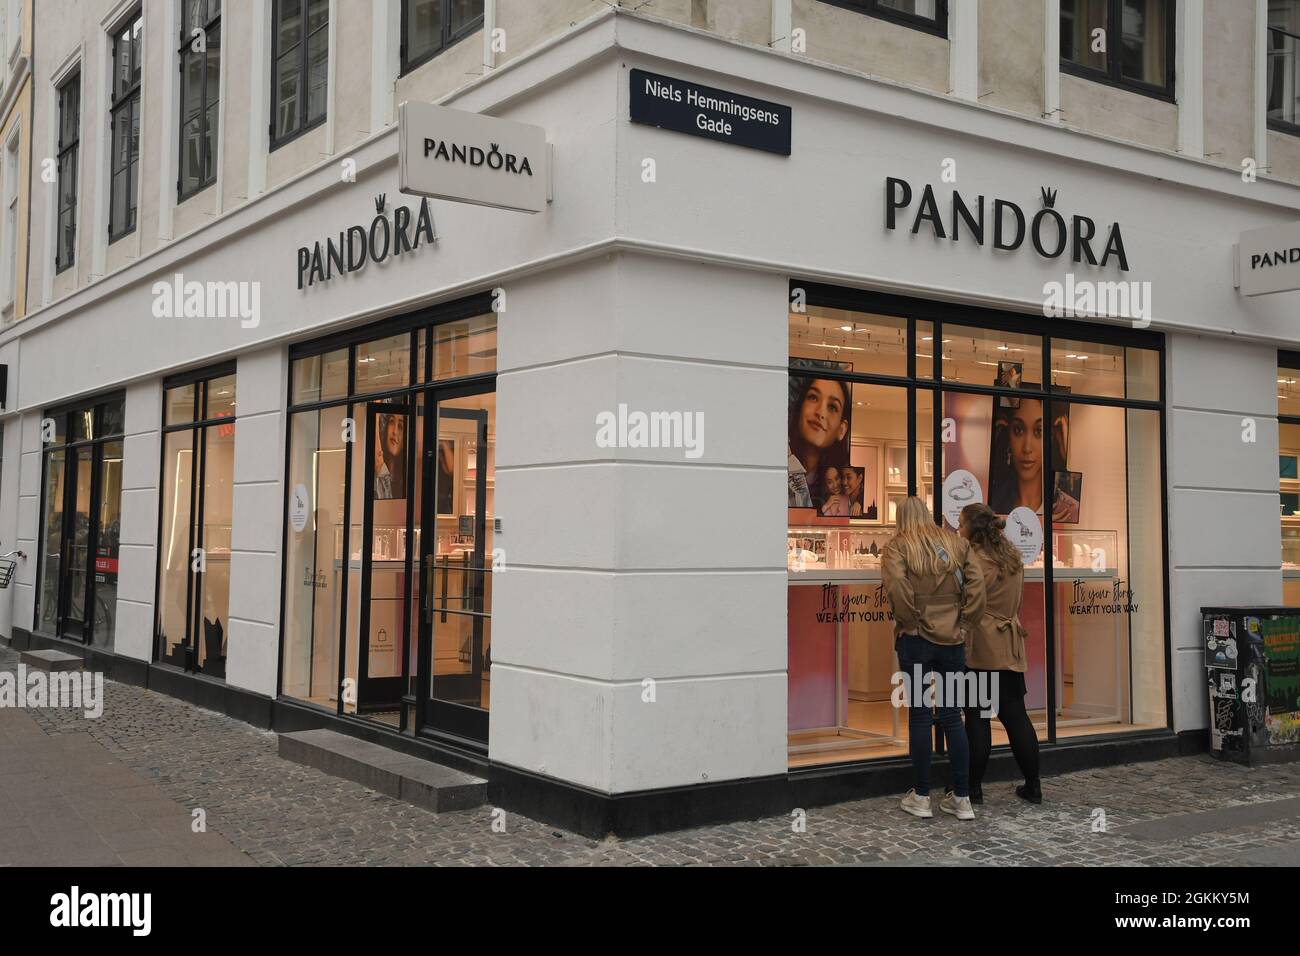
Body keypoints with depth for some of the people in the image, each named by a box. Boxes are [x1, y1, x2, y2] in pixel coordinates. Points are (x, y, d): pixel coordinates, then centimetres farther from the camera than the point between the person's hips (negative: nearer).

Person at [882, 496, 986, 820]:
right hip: (952, 639, 3)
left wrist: (909, 621, -7)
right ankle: (962, 799, 11)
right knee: (952, 715, 8)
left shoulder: (897, 546, -2)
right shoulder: (954, 542, 9)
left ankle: (921, 797, 9)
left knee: (919, 714, 3)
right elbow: (976, 582, 0)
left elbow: (897, 585, -18)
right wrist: (964, 621, 4)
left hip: (916, 638, -3)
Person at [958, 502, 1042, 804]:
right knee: (1015, 714, 11)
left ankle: (973, 788, 5)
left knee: (977, 718, -1)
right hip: (1010, 647, 7)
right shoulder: (1013, 556, 12)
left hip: (980, 648, -7)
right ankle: (1033, 786, 14)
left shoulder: (975, 559, -13)